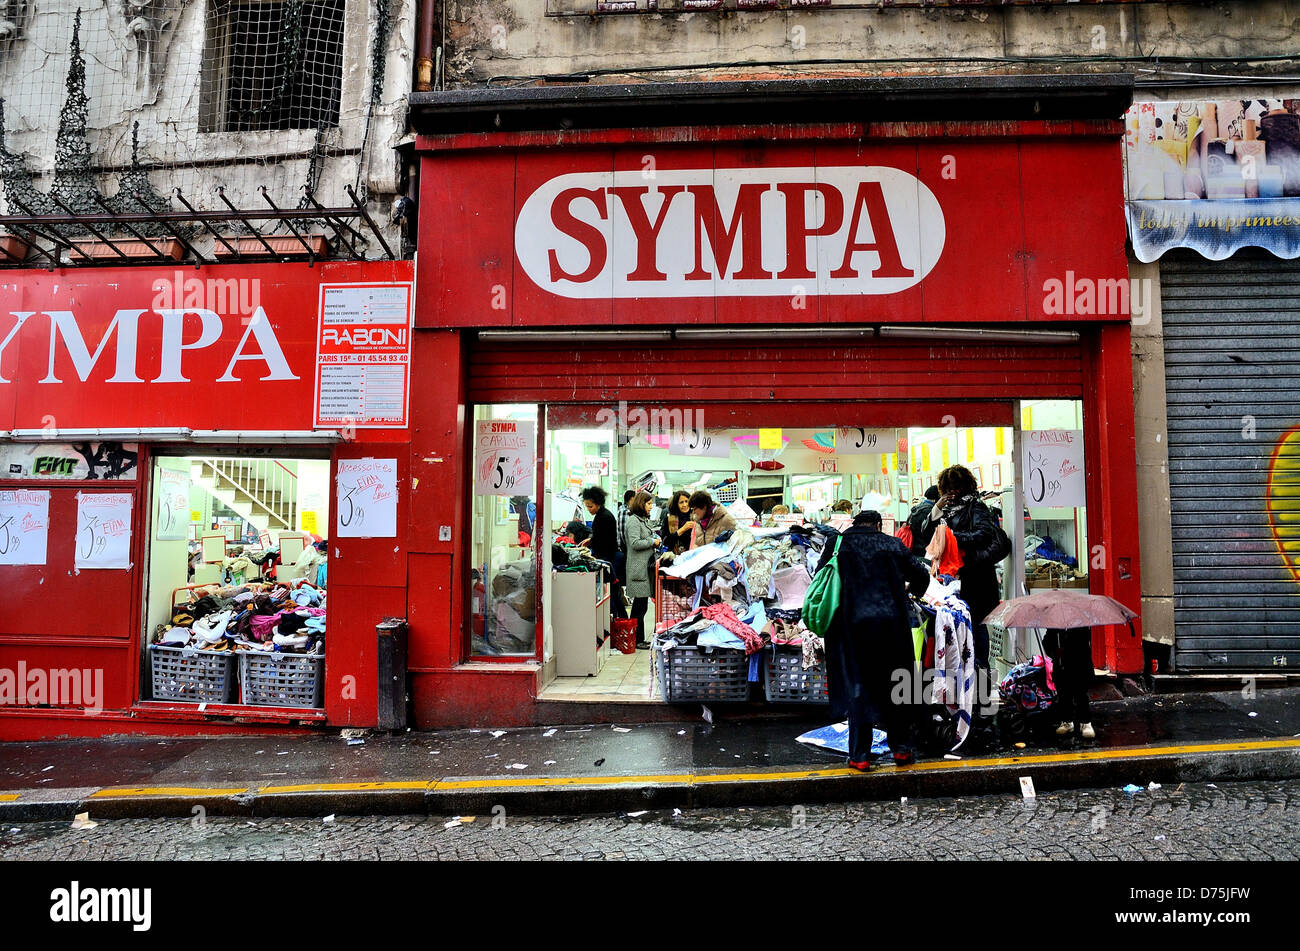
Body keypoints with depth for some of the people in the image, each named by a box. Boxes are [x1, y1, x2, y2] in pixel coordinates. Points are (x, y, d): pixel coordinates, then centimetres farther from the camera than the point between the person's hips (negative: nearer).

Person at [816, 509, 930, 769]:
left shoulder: (836, 545, 5)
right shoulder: (892, 544, 6)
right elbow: (921, 576, 11)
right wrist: (908, 591, 32)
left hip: (851, 624, 0)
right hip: (890, 622, 0)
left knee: (858, 687, 7)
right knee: (895, 683, 16)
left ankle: (860, 755, 8)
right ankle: (901, 747, 22)